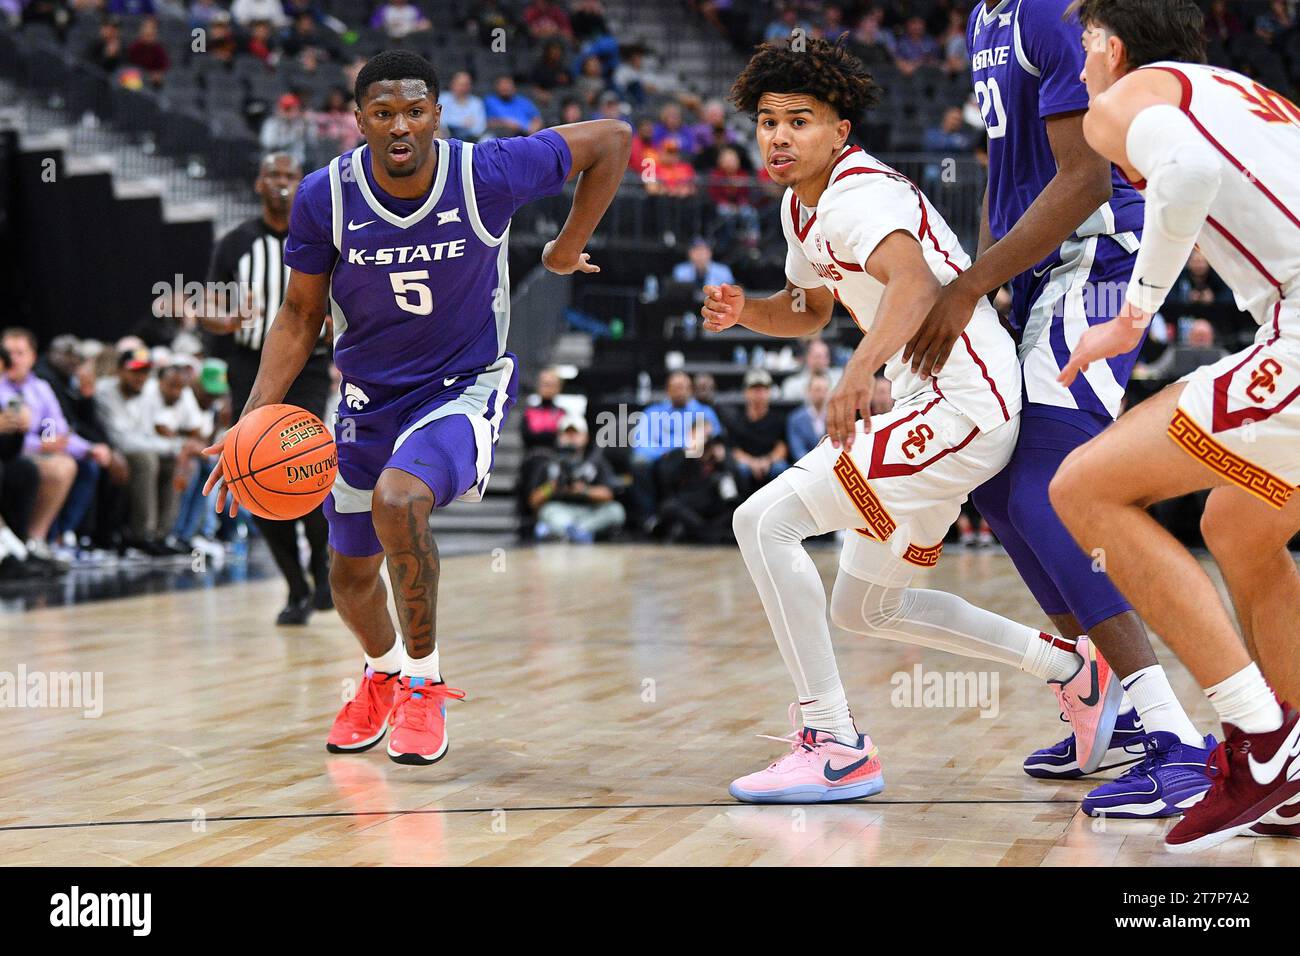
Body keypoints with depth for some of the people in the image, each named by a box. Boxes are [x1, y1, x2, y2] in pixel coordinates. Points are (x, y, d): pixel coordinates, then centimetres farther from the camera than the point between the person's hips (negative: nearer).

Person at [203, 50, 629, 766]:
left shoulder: (488, 174, -22)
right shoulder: (325, 197, -16)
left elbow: (612, 141, -8)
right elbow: (301, 313, -3)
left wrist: (569, 247, -4)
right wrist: (257, 414, -14)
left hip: (465, 385, -4)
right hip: (370, 398, 4)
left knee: (398, 498, -33)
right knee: (351, 574, 15)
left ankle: (425, 686, -11)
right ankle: (382, 674, 51)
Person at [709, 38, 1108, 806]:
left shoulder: (856, 196, -17)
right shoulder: (801, 205, 13)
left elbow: (915, 283, -36)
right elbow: (810, 309, 28)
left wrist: (861, 370, -52)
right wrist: (745, 310, 7)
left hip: (963, 405, -11)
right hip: (933, 406, 11)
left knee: (764, 522, -19)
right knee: (865, 611, 19)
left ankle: (834, 747, -16)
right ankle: (1067, 664, 29)